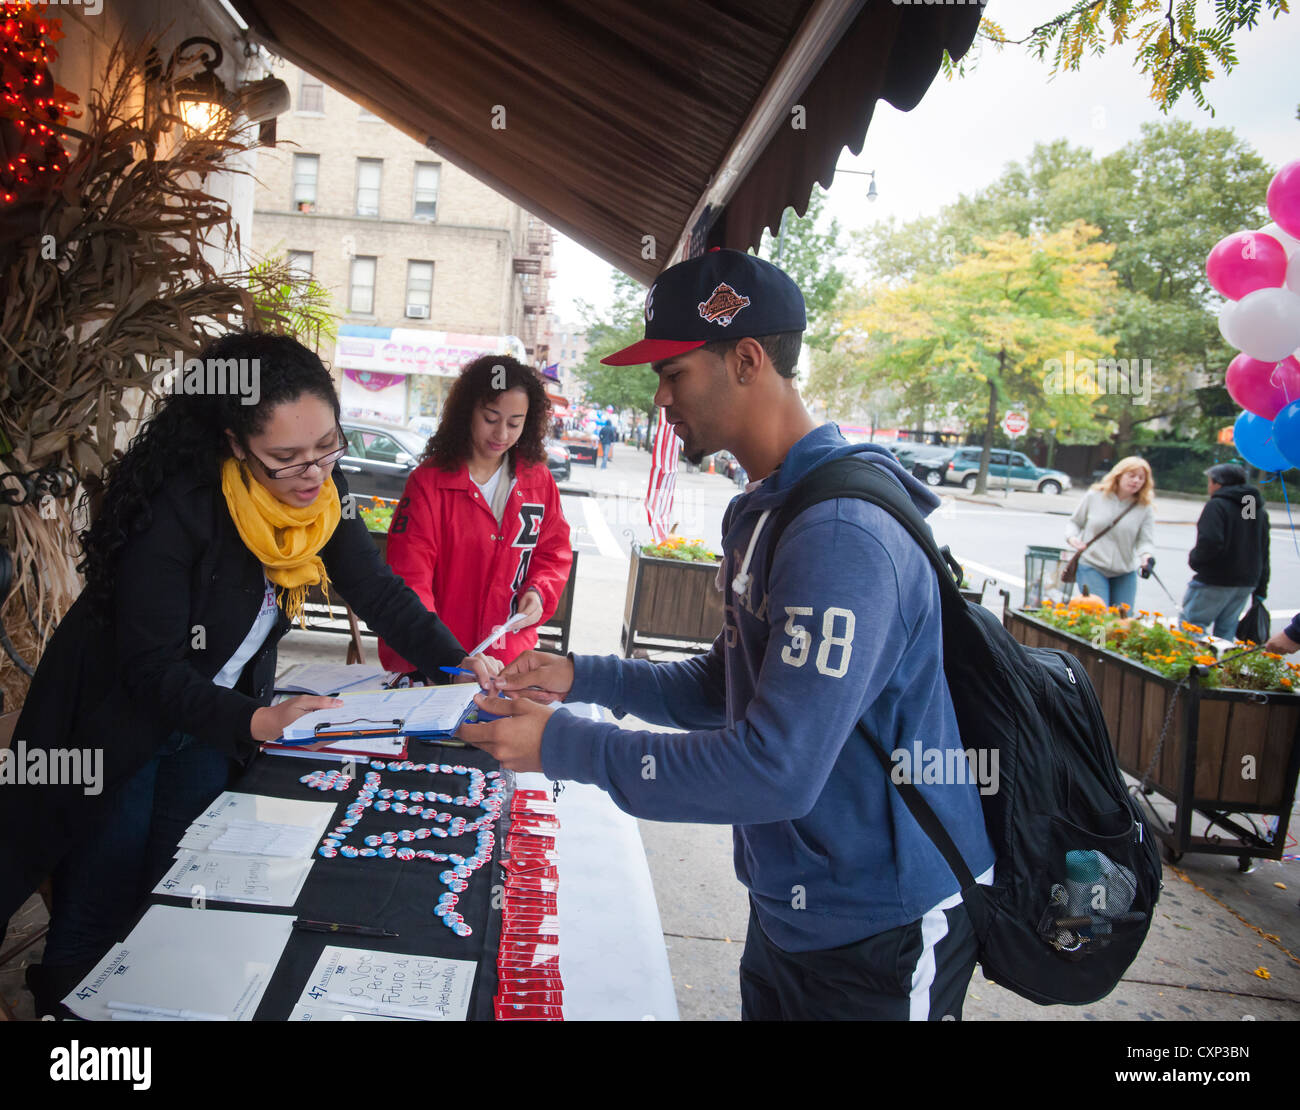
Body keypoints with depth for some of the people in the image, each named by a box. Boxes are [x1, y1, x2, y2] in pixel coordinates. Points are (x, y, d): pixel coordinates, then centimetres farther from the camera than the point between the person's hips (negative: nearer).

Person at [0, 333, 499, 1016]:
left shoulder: (322, 492, -12)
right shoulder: (177, 509, -31)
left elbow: (377, 590, -6)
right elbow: (151, 669, -28)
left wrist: (460, 662, -18)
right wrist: (259, 722, -39)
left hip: (216, 717, 5)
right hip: (120, 721, -5)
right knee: (98, 917, 4)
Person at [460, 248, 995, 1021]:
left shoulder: (844, 535, -28)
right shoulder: (766, 511, 6)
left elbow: (777, 770, -32)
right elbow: (730, 688, 14)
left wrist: (564, 746, -24)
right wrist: (582, 677, 4)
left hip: (879, 936, -8)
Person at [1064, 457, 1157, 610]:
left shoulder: (1145, 509, 1)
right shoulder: (1094, 496, 0)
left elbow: (1146, 541, -6)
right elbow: (1075, 523, 11)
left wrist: (1146, 556, -28)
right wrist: (1072, 538, -10)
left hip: (1125, 573, 2)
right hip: (1091, 567, -2)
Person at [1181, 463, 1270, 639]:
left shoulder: (1217, 505, -12)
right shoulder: (1260, 511, 16)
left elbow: (1210, 542, -26)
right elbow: (1264, 553, 19)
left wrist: (1194, 559, -7)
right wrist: (1260, 590, 23)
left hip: (1216, 581, -8)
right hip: (1247, 583, 8)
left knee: (1191, 625, -4)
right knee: (1226, 631, 14)